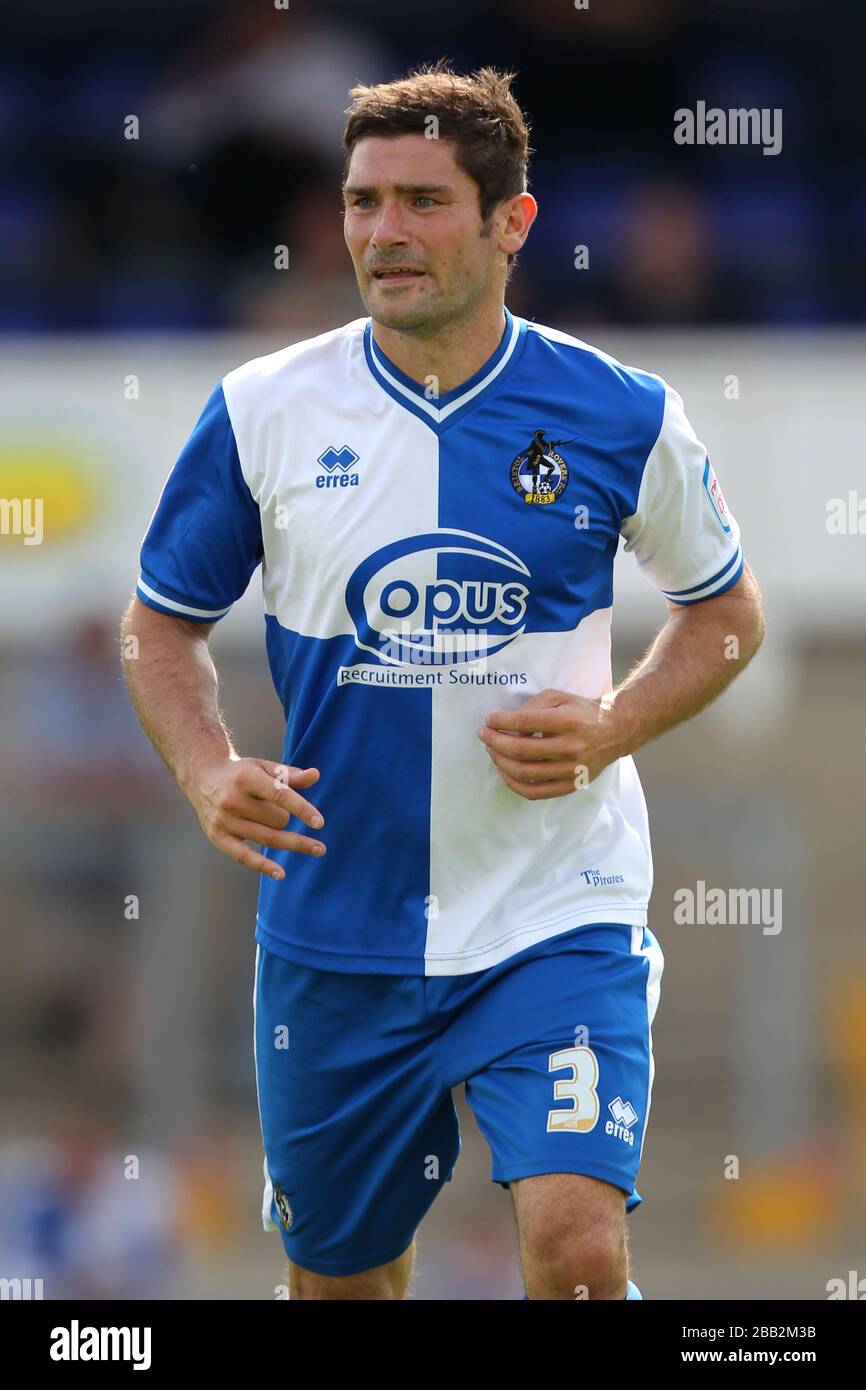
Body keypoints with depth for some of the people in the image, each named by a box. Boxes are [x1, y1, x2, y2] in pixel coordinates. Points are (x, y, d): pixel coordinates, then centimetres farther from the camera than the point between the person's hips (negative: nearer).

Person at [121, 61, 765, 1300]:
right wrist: (209, 773, -9)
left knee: (577, 1245, -20)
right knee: (337, 1271, 13)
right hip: (334, 927, 2)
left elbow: (727, 614, 10)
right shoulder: (264, 412, -1)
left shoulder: (620, 416, -4)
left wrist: (612, 730, -8)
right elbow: (165, 621, 10)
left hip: (556, 914, -2)